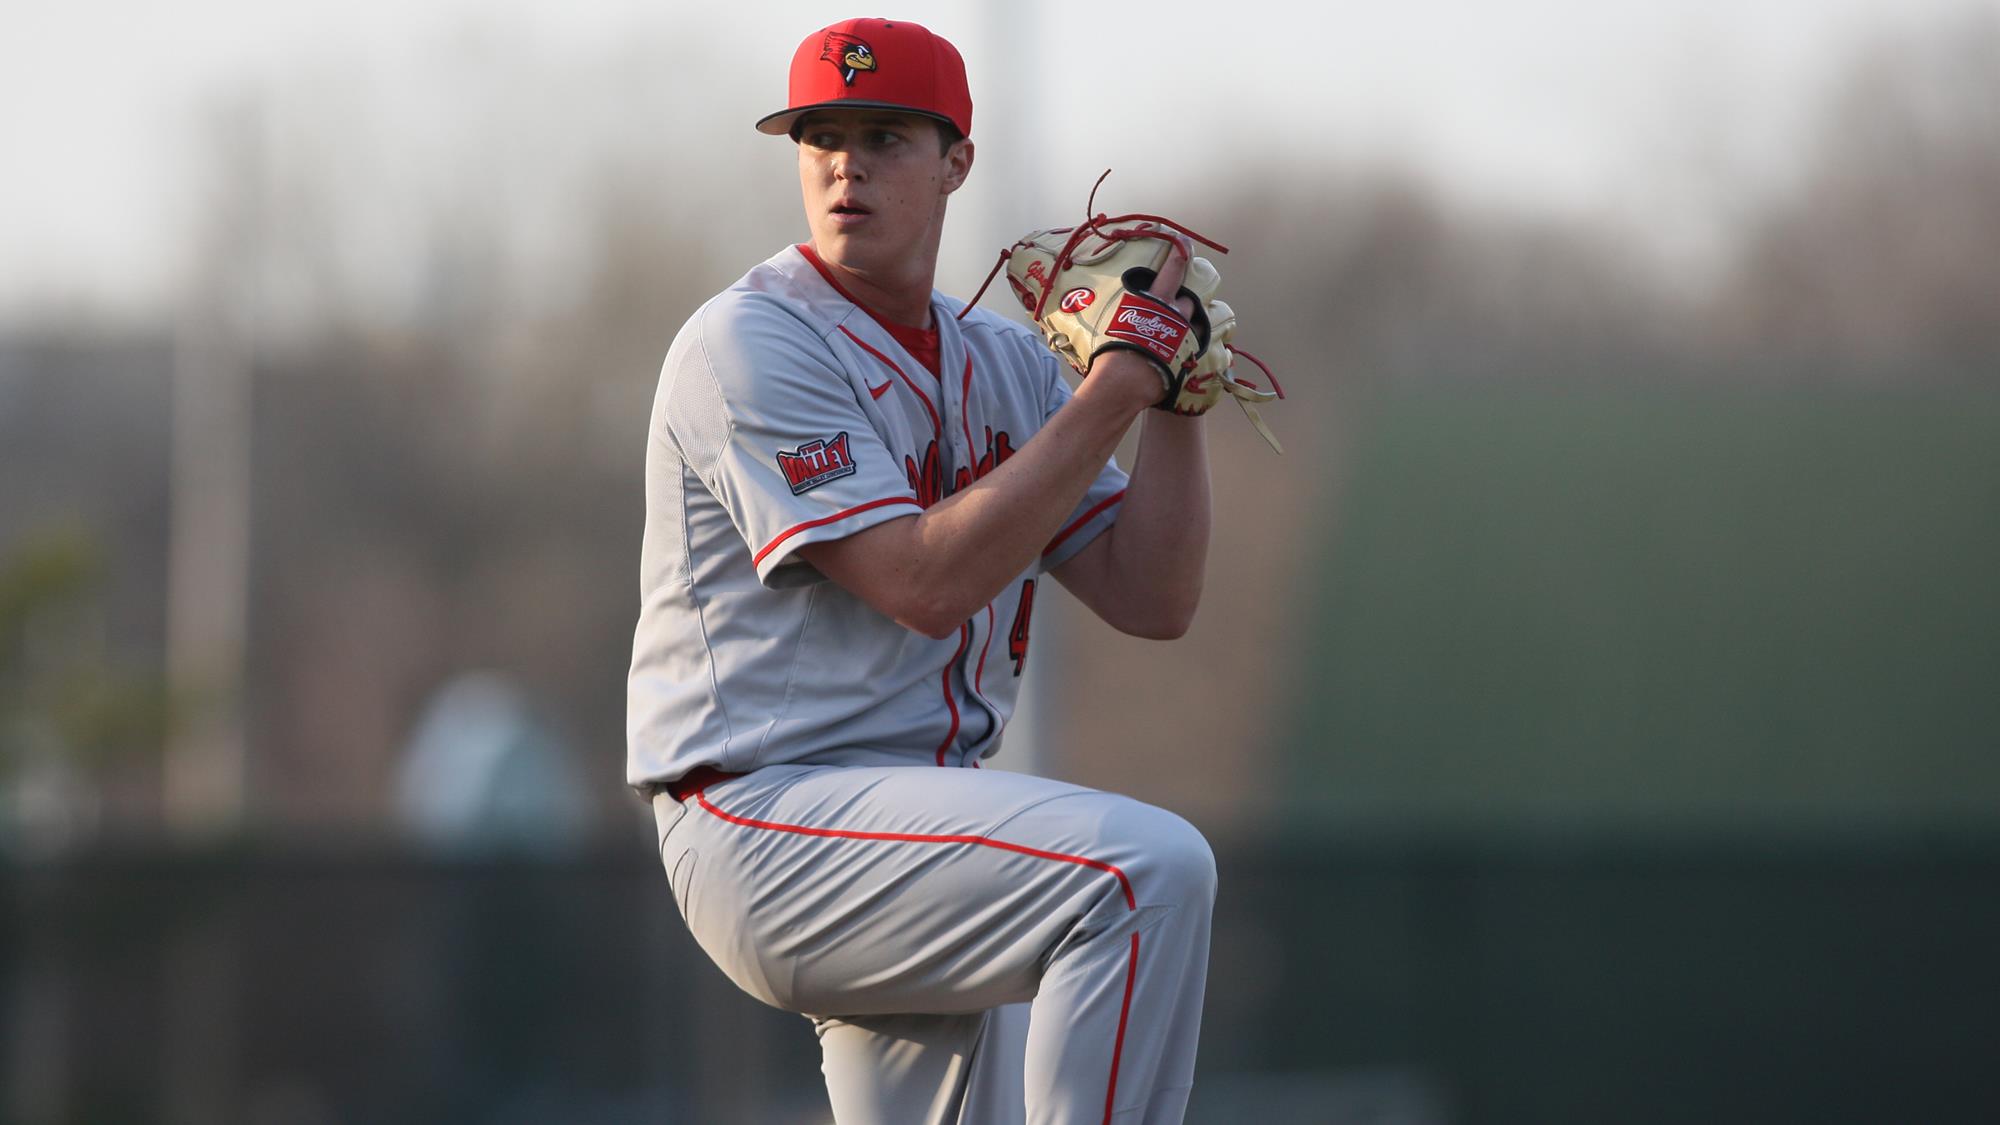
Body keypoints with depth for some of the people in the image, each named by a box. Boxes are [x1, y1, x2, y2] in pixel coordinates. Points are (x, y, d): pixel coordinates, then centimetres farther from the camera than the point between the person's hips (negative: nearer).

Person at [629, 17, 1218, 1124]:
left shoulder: (1004, 362, 15)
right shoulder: (751, 346, -8)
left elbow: (1151, 599, 11)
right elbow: (925, 584, -19)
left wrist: (1175, 398, -1)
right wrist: (1111, 394, -15)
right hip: (768, 820, -8)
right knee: (1147, 866, -26)